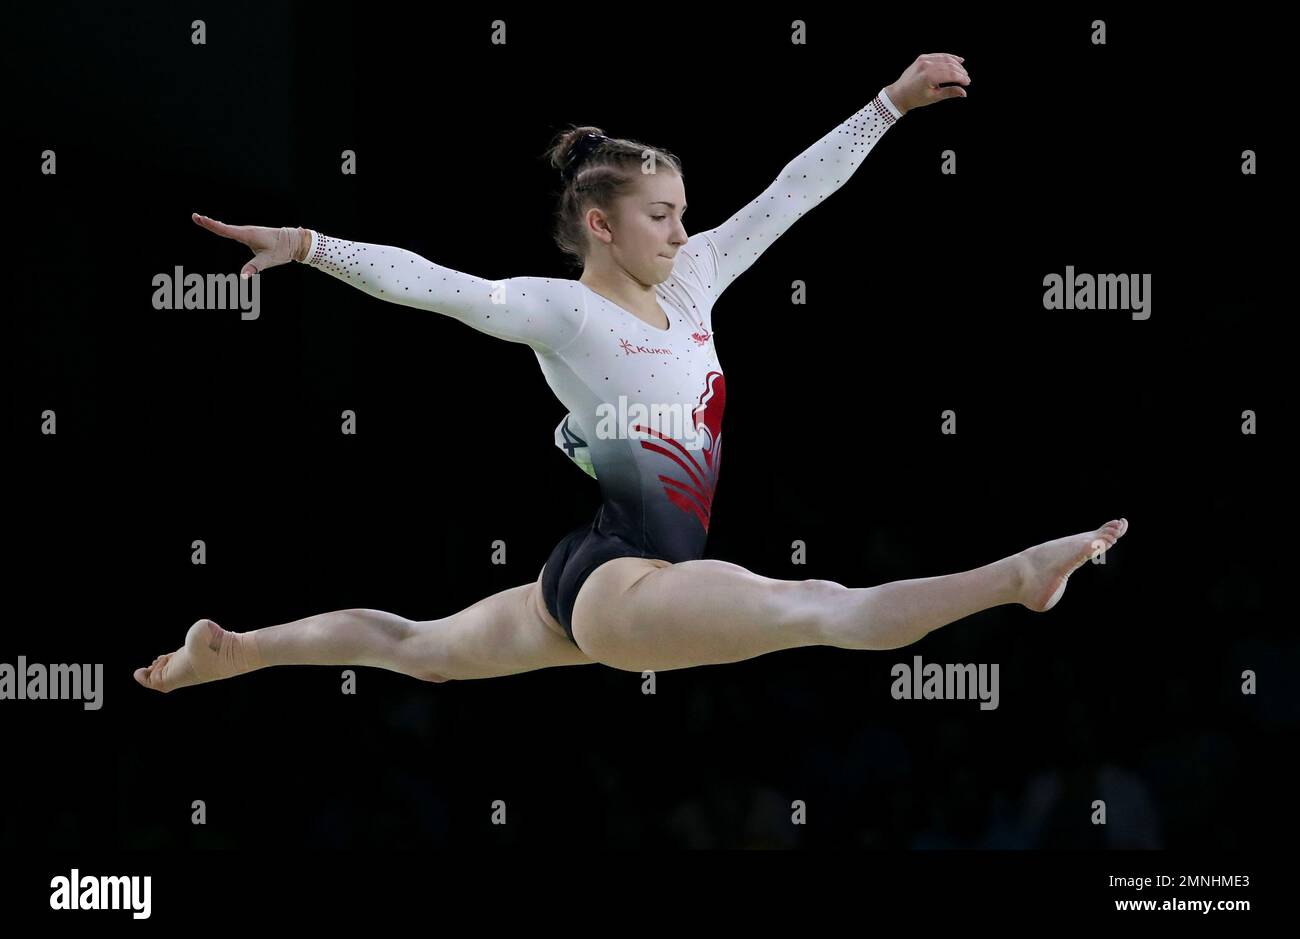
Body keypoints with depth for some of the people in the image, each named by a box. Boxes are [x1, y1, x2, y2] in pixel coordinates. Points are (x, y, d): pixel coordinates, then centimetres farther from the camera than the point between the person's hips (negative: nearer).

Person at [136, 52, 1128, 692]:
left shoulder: (690, 281, 7)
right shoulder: (561, 311, -12)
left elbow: (791, 194, 7)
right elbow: (428, 284, -20)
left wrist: (891, 102, 6)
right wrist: (307, 245, -31)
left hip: (661, 572, 9)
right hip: (615, 577, -9)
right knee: (829, 609, -30)